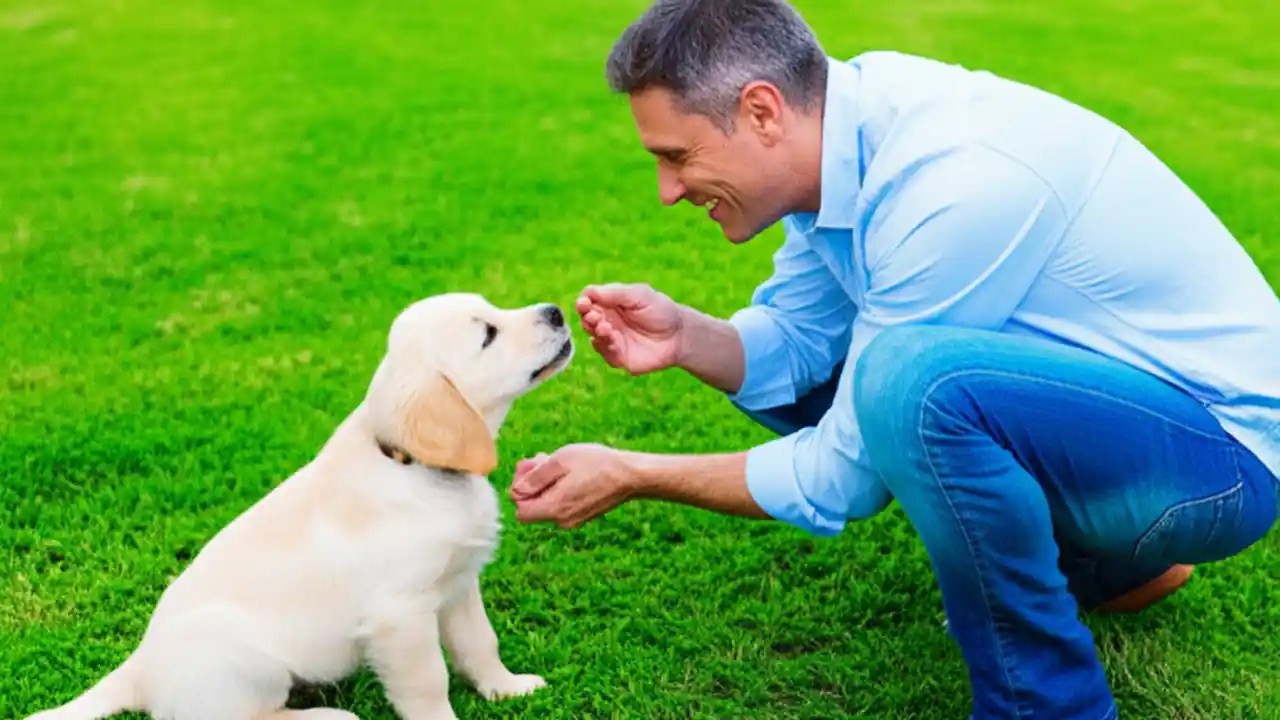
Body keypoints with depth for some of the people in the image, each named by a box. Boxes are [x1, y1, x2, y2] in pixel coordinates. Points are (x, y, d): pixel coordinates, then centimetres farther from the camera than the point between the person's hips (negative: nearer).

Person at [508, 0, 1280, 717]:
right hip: (1086, 408, 9)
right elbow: (793, 342, 6)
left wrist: (632, 476, -15)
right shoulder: (844, 128, -5)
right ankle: (1097, 563, 16)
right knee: (780, 374, 11)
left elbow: (843, 477, -23)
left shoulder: (950, 186, -30)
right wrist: (686, 337, -14)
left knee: (913, 381, -35)